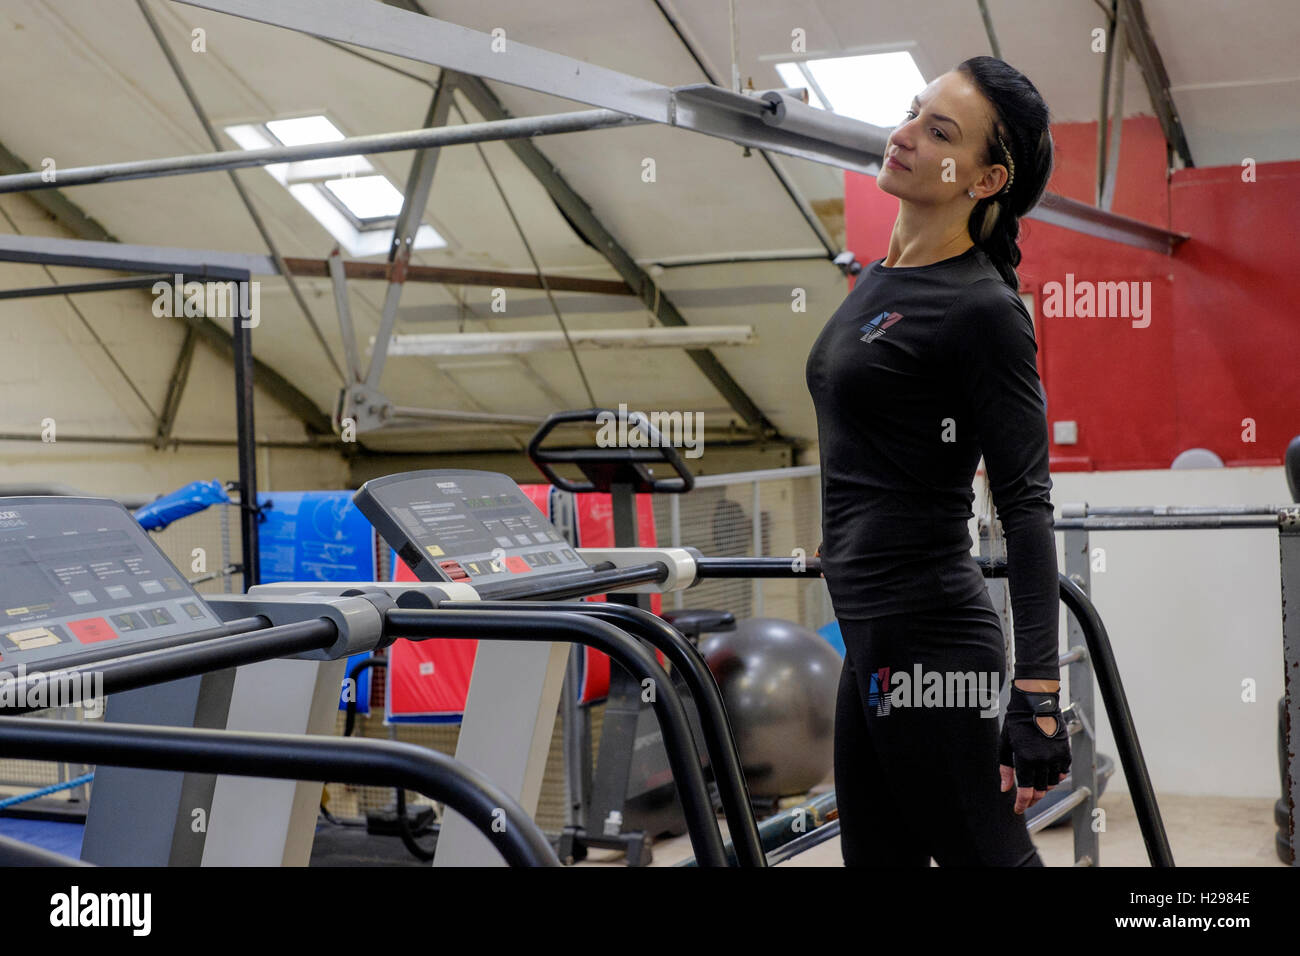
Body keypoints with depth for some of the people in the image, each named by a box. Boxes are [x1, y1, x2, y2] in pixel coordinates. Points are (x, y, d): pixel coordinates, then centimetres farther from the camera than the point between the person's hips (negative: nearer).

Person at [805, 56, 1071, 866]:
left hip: (927, 642, -9)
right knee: (876, 858, 15)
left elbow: (1026, 509, -18)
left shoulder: (981, 310, -14)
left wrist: (1038, 699, -22)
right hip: (875, 635, 9)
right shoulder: (879, 280, 12)